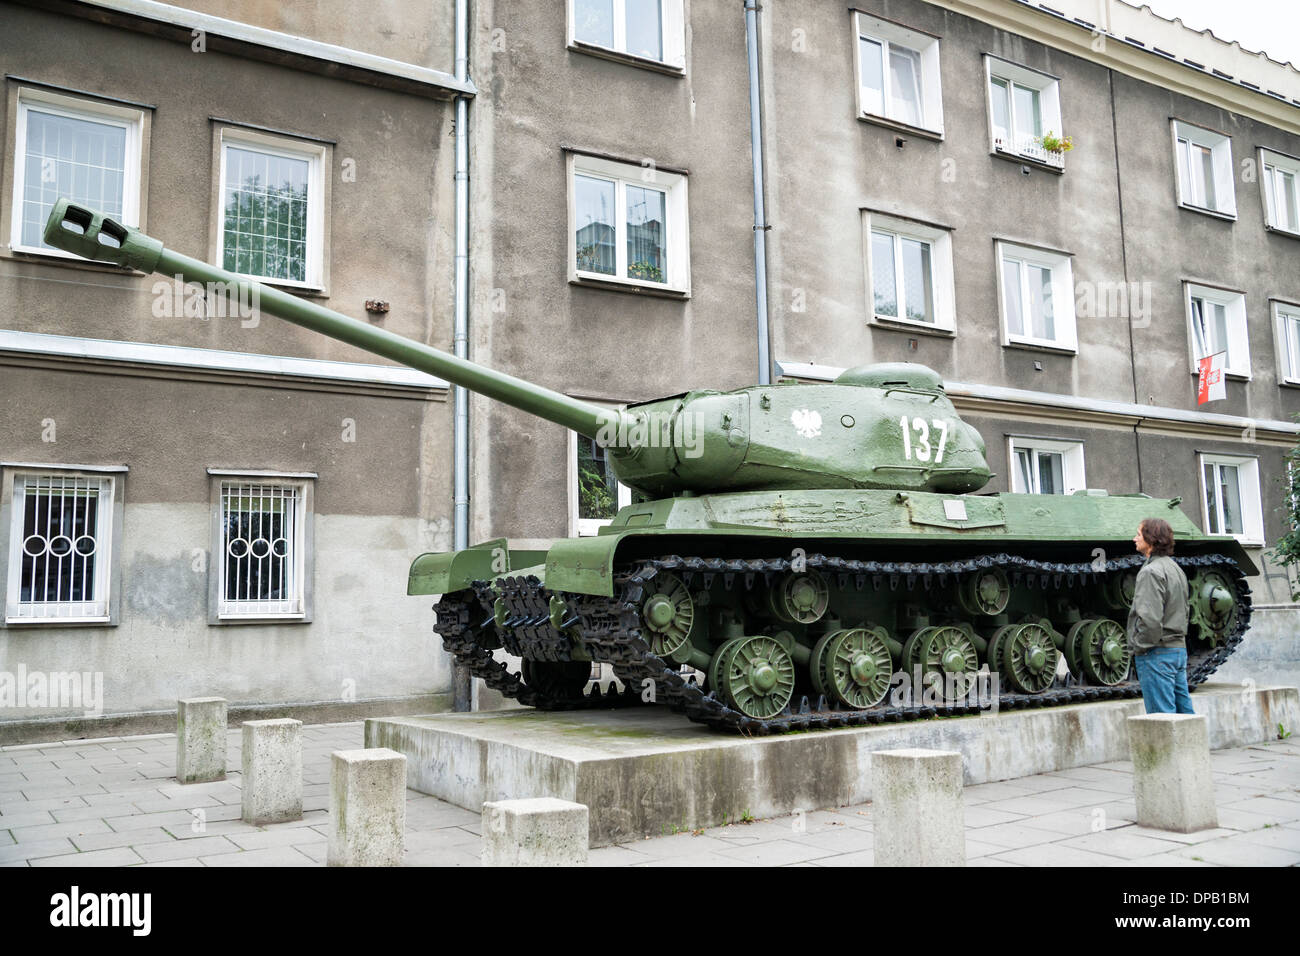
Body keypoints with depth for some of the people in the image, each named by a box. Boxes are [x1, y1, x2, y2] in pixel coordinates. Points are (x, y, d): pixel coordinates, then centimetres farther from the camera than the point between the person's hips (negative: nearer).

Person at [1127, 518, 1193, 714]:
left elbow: (1150, 619, -24)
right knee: (1186, 713, 12)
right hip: (1179, 648, 10)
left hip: (1157, 653, -10)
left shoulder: (1151, 571, -16)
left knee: (1162, 717, -5)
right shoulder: (1175, 568, 15)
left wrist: (1139, 648, -12)